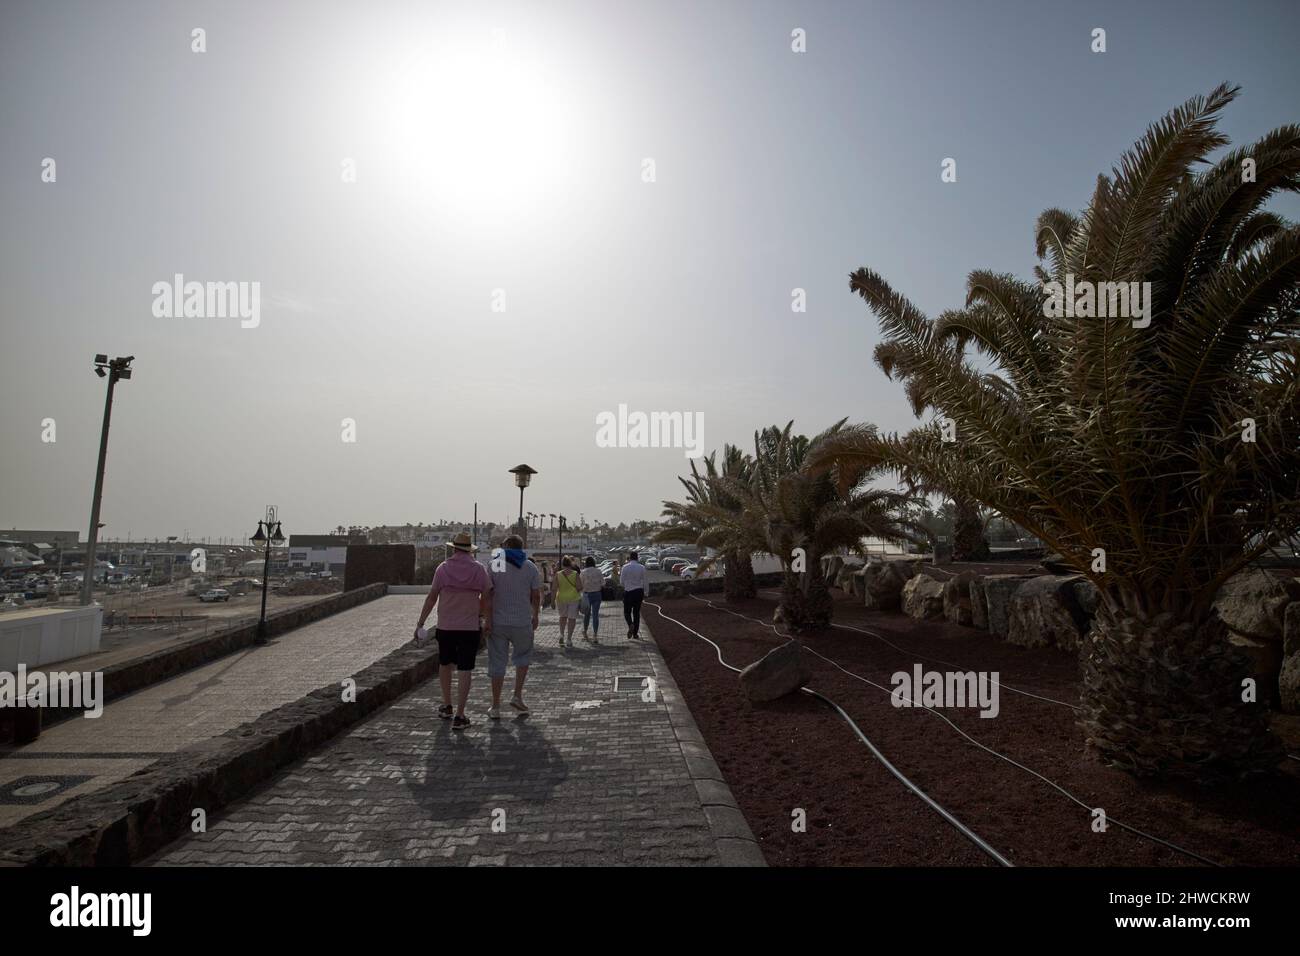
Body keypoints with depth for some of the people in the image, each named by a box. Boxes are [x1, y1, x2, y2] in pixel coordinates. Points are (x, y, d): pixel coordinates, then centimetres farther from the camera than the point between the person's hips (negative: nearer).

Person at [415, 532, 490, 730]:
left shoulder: (443, 568, -4)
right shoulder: (479, 569, -4)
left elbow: (432, 597, -5)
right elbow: (486, 597, -4)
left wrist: (420, 623, 2)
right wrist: (484, 620, 11)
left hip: (446, 626, 1)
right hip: (470, 626, -1)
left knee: (445, 664, 22)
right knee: (465, 670, 2)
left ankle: (446, 706, 31)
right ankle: (459, 716, -1)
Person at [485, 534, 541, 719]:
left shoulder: (494, 564, -1)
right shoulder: (530, 567, 2)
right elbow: (536, 595, 3)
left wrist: (488, 620, -7)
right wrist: (535, 617, 17)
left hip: (498, 622, 0)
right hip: (522, 622, 0)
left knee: (497, 663, 7)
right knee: (523, 657, 21)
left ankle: (495, 707, 12)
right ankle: (517, 696, 13)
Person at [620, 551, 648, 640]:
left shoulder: (625, 567, -6)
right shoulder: (642, 568, 0)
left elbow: (622, 581, -2)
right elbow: (646, 582, 3)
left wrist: (619, 575, 18)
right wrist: (646, 593, 12)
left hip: (628, 592, -2)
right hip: (639, 591, 2)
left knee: (627, 611, 11)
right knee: (636, 612, 11)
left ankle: (630, 624, -20)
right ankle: (635, 634, 12)